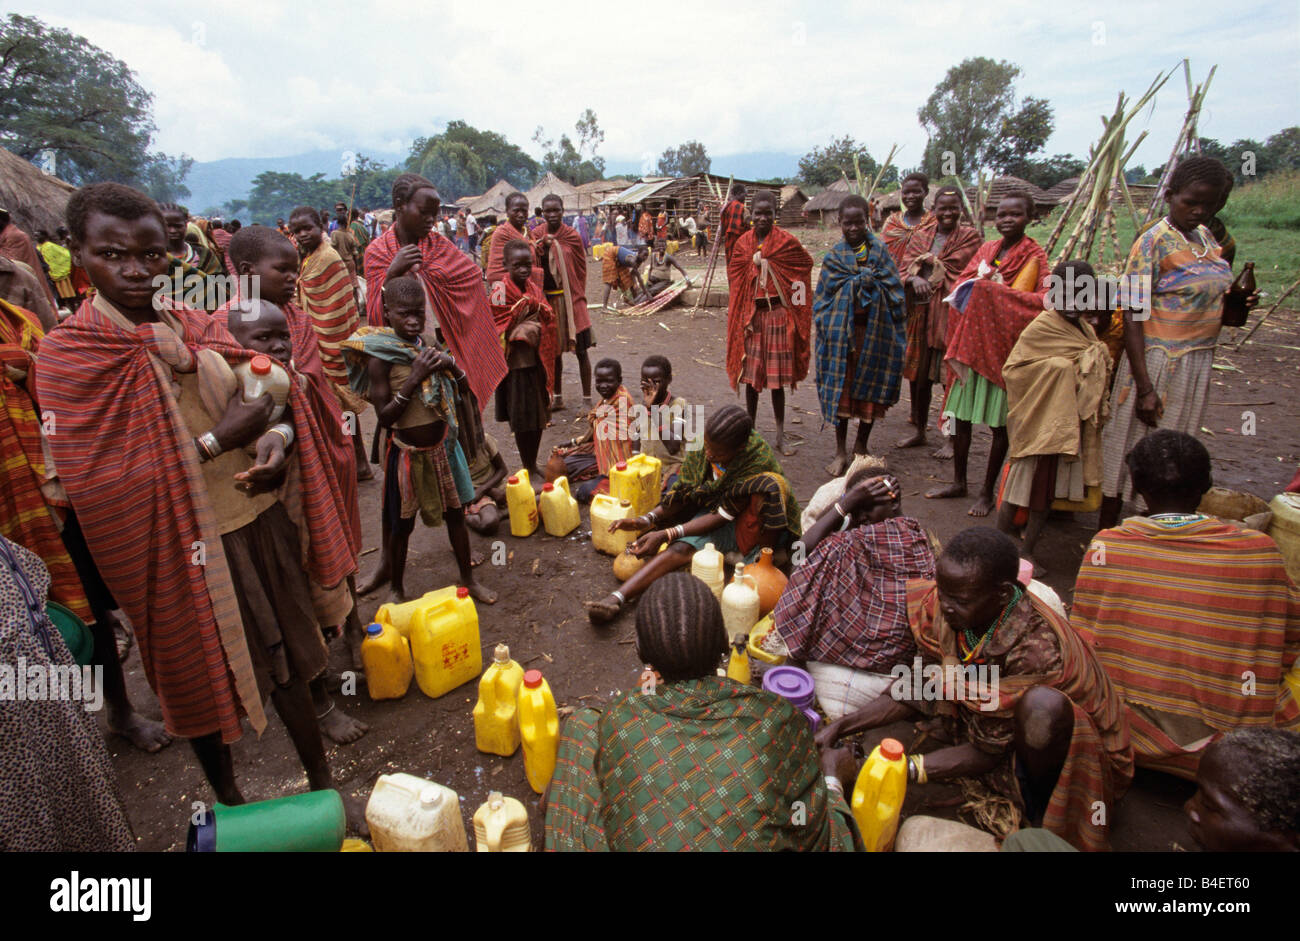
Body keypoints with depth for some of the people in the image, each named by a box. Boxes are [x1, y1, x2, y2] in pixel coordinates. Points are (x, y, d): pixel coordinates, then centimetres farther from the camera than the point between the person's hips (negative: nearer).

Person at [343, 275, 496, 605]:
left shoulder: (427, 345, 0)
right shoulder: (381, 356, -16)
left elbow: (464, 390, 7)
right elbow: (384, 417, -19)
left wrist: (450, 363, -13)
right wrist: (414, 378, -26)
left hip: (442, 446, 5)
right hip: (408, 451, -5)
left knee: (455, 513, 15)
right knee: (401, 524, 9)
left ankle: (468, 578, 32)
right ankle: (397, 587, 30)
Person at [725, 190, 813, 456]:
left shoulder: (786, 241, -3)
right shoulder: (743, 242, 4)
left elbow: (806, 262, 10)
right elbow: (734, 277, 11)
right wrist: (740, 315, 3)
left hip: (778, 314, -2)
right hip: (750, 313, 2)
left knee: (777, 377, 3)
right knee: (750, 374, 8)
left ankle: (780, 436, 12)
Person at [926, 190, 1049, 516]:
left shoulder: (1035, 255, -2)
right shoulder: (987, 249, 12)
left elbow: (1043, 300, -12)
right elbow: (962, 284, 8)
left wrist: (997, 291, -20)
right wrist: (978, 286, -11)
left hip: (1004, 347, -5)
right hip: (972, 343, 5)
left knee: (1000, 422, 2)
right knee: (960, 414, 8)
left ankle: (987, 492, 12)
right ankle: (958, 481, 23)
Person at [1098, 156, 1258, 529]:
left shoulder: (1206, 237, 11)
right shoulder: (1154, 242, -12)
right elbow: (1133, 316, -18)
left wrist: (1235, 301, -1)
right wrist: (1144, 386, -23)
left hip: (1198, 362, 8)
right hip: (1156, 361, -7)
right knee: (1130, 445, -1)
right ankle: (1106, 534, 10)